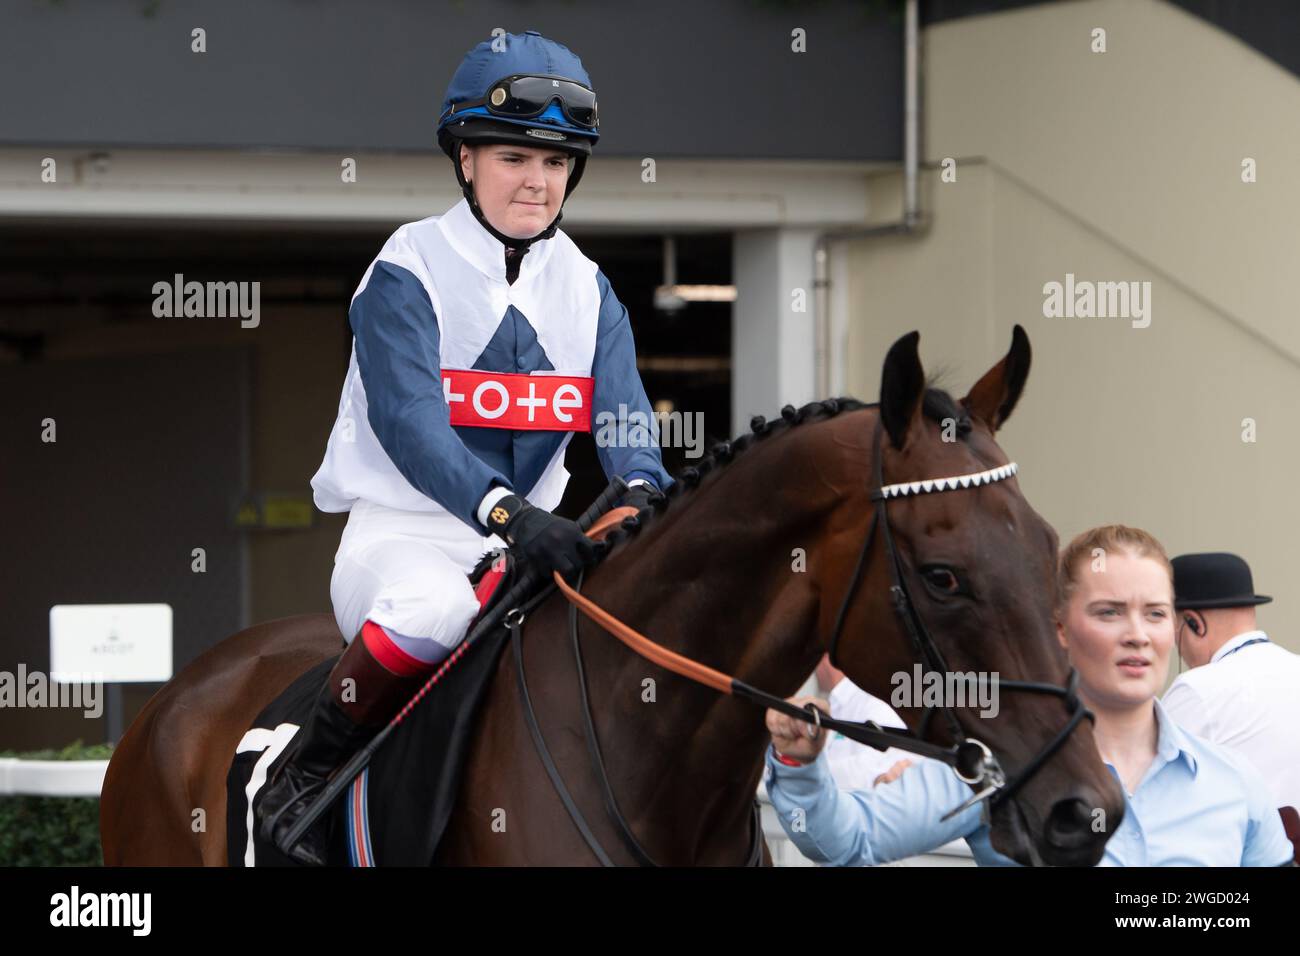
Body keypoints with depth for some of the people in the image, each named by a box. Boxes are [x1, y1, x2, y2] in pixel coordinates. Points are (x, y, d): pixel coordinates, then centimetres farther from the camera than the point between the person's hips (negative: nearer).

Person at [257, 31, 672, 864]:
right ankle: (308, 771, -15)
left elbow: (621, 407, -5)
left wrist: (642, 492, -29)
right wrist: (505, 511, -39)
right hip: (401, 532, -6)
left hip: (530, 538, 6)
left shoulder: (585, 287, 9)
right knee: (430, 608, -38)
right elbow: (408, 424, -22)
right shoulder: (408, 272, -9)